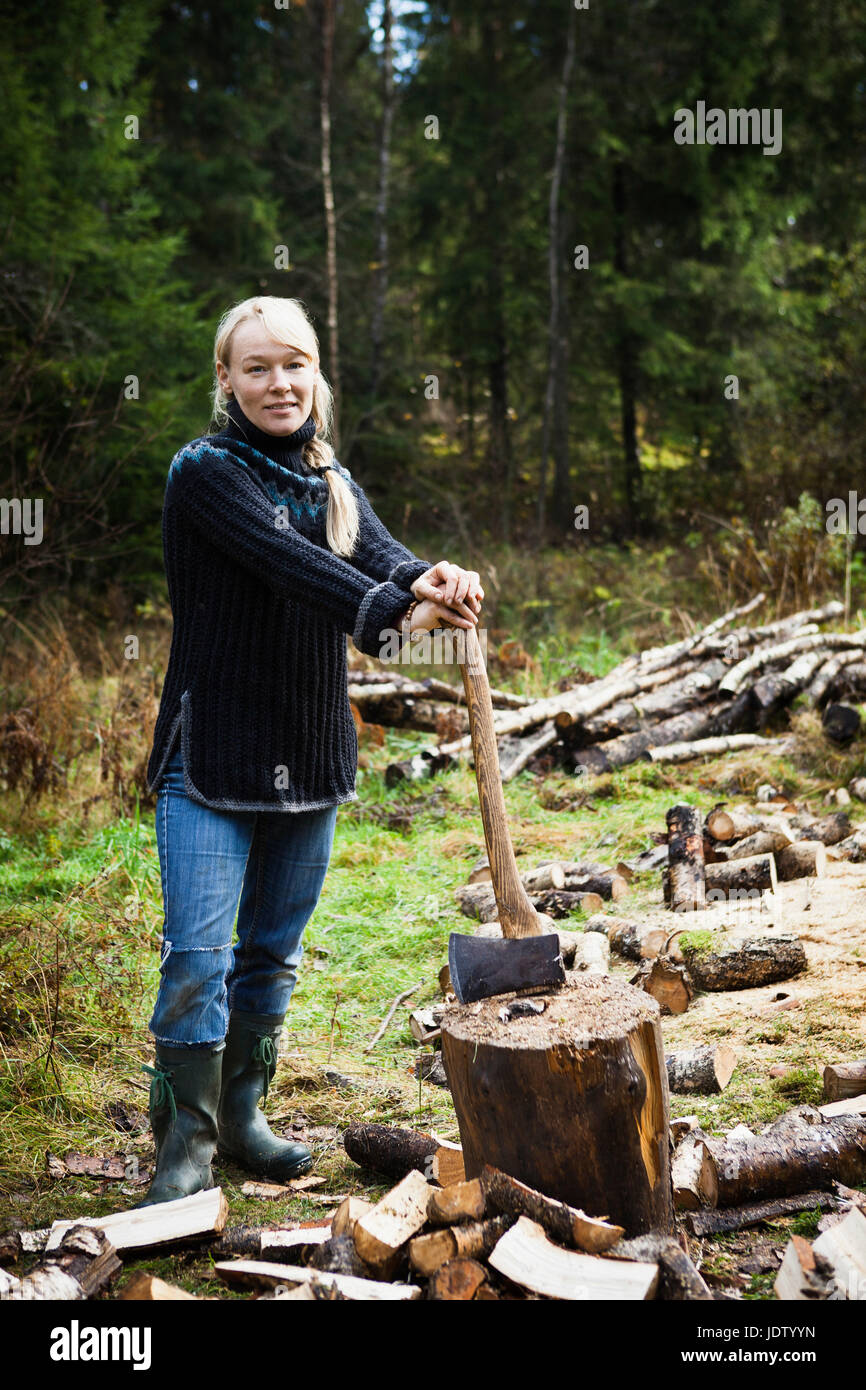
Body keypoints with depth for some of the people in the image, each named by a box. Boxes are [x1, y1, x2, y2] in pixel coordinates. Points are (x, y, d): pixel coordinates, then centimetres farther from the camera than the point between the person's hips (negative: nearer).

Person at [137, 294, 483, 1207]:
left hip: (310, 757, 6)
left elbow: (375, 552, -10)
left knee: (273, 950, 14)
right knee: (197, 955, -9)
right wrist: (389, 611, -42)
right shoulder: (204, 472, -8)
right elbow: (283, 558, -26)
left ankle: (242, 1111, 30)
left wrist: (429, 579, -35)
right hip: (212, 755, -6)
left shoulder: (335, 484, 11)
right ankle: (186, 1140, 7)